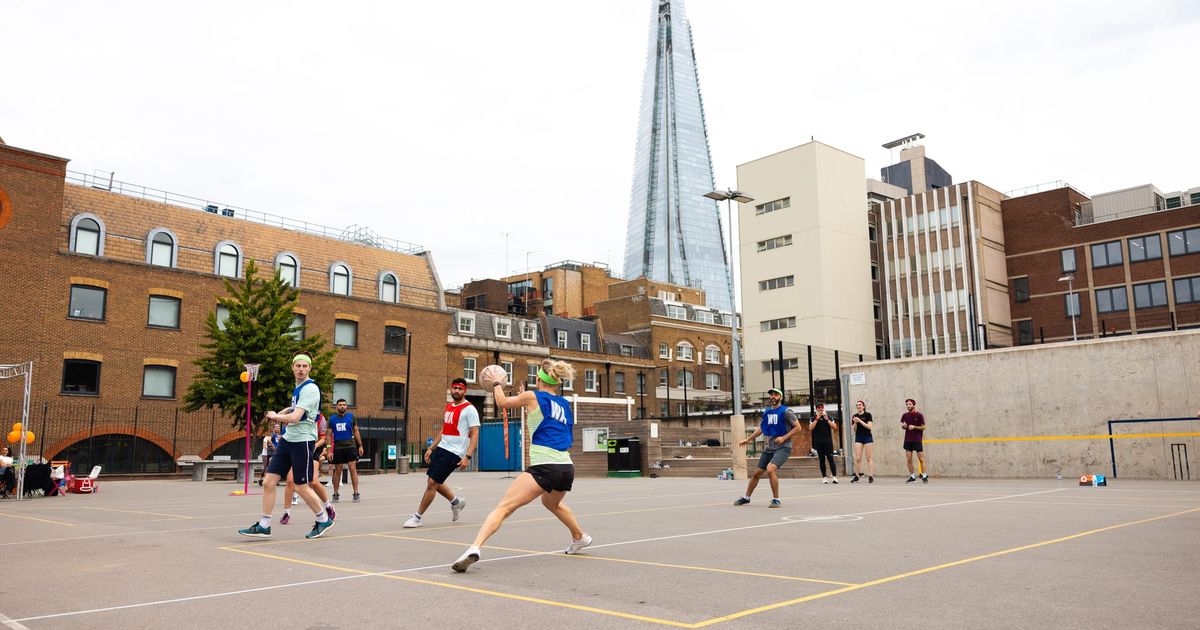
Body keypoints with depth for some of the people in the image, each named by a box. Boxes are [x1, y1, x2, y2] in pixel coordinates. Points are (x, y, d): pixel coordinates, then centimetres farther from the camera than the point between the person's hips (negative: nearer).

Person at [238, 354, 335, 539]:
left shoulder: (310, 388, -15)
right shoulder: (298, 388, 14)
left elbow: (295, 417, -22)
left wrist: (275, 416, -5)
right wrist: (282, 413, 15)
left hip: (302, 441, -8)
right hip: (288, 439, 8)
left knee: (301, 487, -1)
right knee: (268, 482, 1)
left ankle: (324, 520, 18)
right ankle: (263, 526, 9)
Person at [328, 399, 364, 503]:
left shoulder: (351, 416, 4)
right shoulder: (332, 418, 5)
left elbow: (356, 431, 8)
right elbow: (329, 435, 8)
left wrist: (360, 445, 4)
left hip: (350, 446, -1)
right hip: (338, 447, 1)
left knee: (353, 468, -7)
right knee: (337, 470, 7)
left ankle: (356, 493, -3)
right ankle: (336, 494, 16)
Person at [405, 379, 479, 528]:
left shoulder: (469, 409, -10)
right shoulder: (448, 406, 14)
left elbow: (474, 434, -14)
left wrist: (468, 457, -22)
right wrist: (431, 448, 17)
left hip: (454, 452, -8)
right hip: (441, 447, 8)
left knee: (432, 482, -9)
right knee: (433, 481, 14)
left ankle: (417, 517, 3)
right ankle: (456, 502, 34)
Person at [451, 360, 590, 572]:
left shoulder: (532, 396, 2)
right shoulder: (564, 404, 17)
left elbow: (502, 402, 18)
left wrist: (497, 385, 36)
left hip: (544, 467, -7)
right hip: (567, 467, 7)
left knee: (504, 507, -13)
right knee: (552, 503, 37)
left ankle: (474, 548, -31)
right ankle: (580, 538, 52)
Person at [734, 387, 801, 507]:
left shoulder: (786, 412, -9)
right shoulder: (767, 412, 10)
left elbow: (798, 427, -8)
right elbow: (761, 428, 23)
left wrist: (784, 437, -17)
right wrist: (748, 439, 23)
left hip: (783, 447, -6)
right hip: (769, 447, 7)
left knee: (770, 469, -27)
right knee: (757, 473, 10)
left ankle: (776, 500, -14)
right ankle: (746, 497, 28)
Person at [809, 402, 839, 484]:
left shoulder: (828, 417, 10)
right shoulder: (813, 418, 8)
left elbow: (835, 427, -1)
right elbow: (810, 428, -7)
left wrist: (827, 420, -12)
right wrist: (817, 419, -12)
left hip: (828, 441, 0)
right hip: (818, 442, 0)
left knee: (830, 458, -8)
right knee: (821, 459, 2)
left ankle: (834, 476, -10)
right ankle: (824, 477, 5)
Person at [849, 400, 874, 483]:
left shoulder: (867, 415, -3)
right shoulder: (854, 416, 8)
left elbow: (870, 427, -12)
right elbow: (854, 430, 9)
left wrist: (860, 421, -17)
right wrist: (855, 423, -10)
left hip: (867, 437, -3)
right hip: (858, 438, 3)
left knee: (869, 458, -2)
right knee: (857, 458, -2)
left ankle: (870, 476, -2)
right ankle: (856, 476, 3)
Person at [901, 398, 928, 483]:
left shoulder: (919, 415, -5)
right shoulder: (905, 415, 8)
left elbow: (923, 427, -5)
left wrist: (914, 427, -19)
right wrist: (903, 426, -5)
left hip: (917, 440, -4)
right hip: (907, 440, 4)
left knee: (921, 459, -3)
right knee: (909, 459, 2)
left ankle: (924, 476, 3)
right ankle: (912, 476, 10)